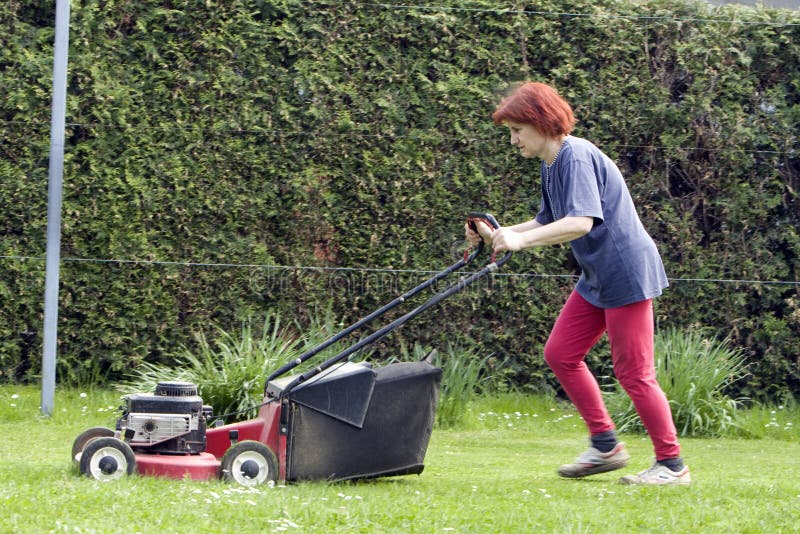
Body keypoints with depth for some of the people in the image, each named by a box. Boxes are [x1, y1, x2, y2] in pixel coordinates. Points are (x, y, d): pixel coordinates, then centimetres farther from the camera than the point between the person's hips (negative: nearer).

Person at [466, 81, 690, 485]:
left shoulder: (576, 157, -18)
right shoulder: (550, 165, 12)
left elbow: (581, 222, -30)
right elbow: (547, 223, 17)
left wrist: (520, 240, -36)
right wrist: (496, 235, 5)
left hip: (626, 274, -10)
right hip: (596, 279, 10)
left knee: (633, 372, -7)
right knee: (560, 353, 9)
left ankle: (672, 464, 2)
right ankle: (605, 445, 16)